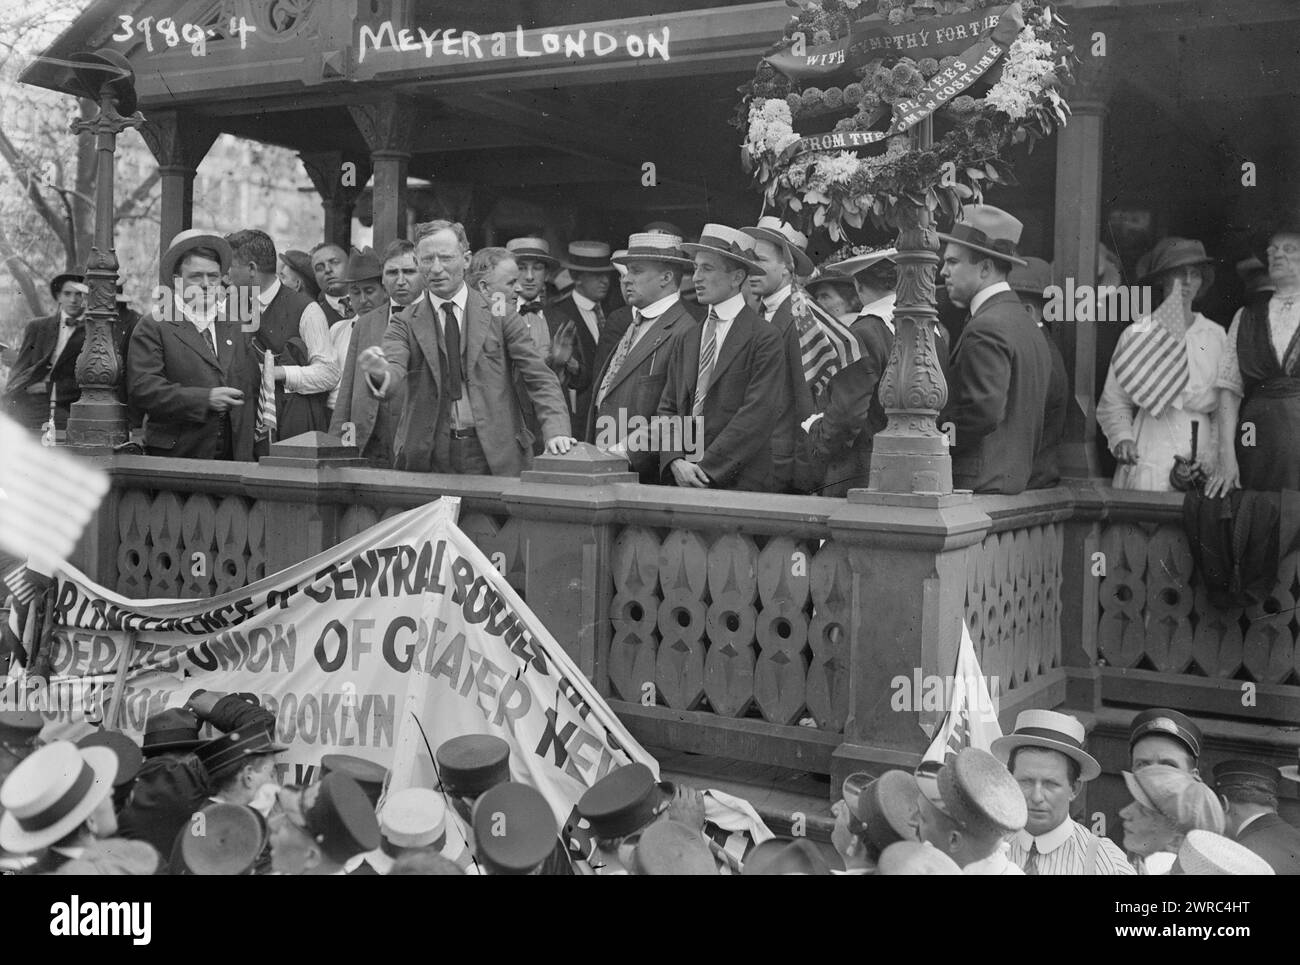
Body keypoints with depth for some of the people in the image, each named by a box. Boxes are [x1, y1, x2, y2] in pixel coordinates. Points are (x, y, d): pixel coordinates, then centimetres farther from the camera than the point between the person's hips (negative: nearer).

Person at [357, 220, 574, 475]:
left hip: (497, 457, 0)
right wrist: (380, 373, -36)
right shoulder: (406, 324, 6)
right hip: (428, 458, 1)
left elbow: (540, 379, 0)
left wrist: (555, 432, -15)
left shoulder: (500, 315, 4)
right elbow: (395, 369, -11)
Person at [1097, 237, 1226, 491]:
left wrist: (1210, 458, -2)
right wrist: (1122, 438, -13)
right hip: (1147, 462, -2)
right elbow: (1113, 402, 4)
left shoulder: (1216, 336, 9)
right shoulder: (1136, 334, 2)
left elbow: (1224, 408, 9)